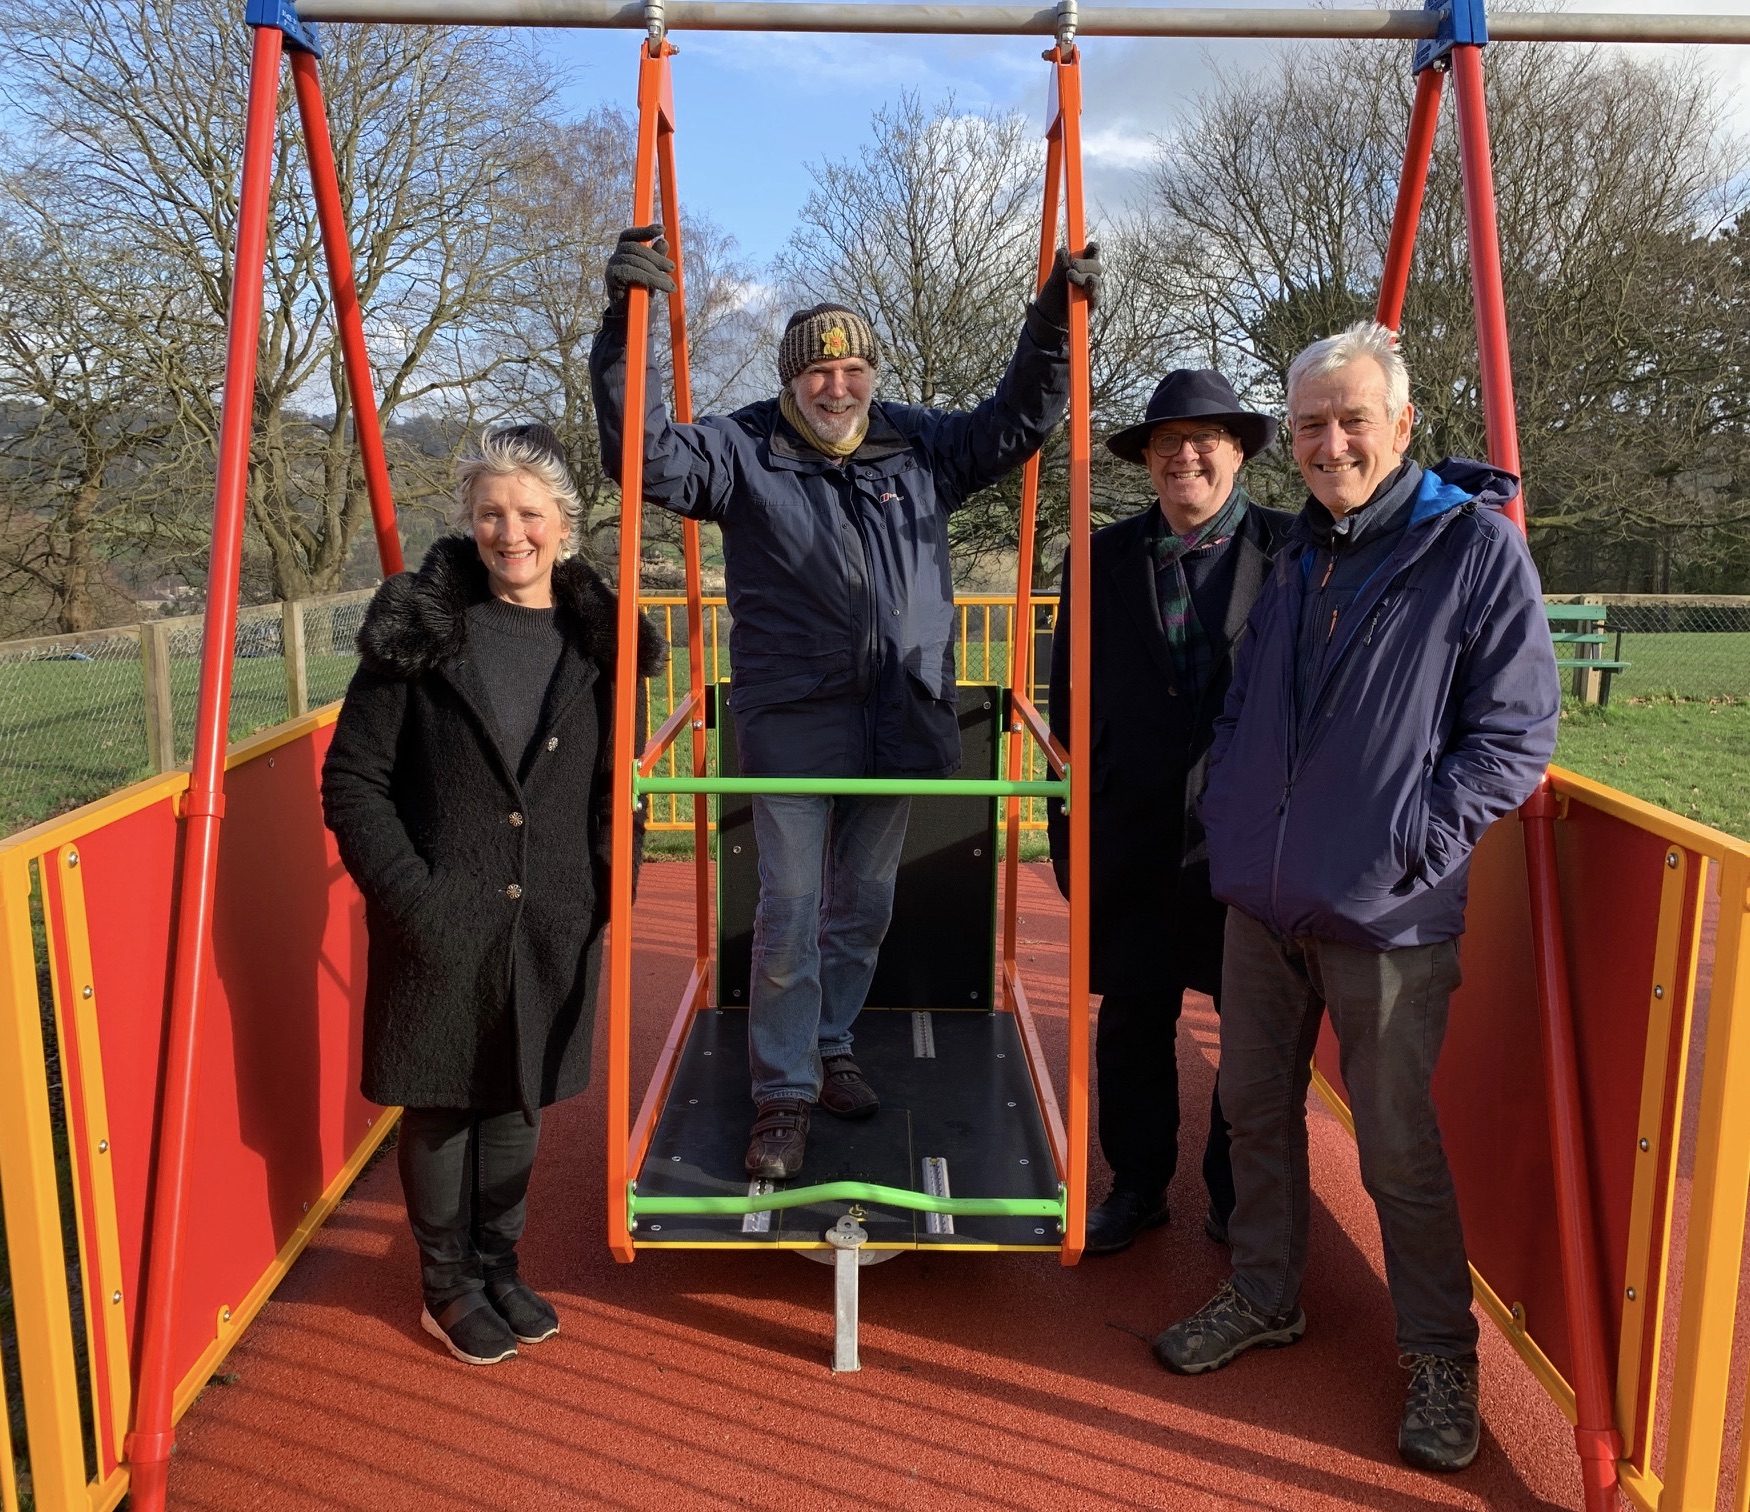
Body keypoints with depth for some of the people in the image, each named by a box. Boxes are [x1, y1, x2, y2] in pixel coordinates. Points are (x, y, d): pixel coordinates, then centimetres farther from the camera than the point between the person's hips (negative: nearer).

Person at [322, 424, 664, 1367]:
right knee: (442, 1103, 11)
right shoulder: (419, 627, -7)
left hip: (550, 926, 3)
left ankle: (497, 1267, 37)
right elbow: (352, 778, -5)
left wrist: (612, 888, -2)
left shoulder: (600, 637, 2)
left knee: (519, 1099, 16)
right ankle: (448, 1289, 31)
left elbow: (616, 787, 8)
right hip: (438, 925, -2)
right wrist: (408, 893, -13)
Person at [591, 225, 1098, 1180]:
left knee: (866, 905, 15)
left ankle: (830, 1047, 35)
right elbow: (648, 454, -12)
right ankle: (784, 1094, 12)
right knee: (790, 912, -1)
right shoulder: (743, 452, -1)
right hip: (790, 723, -3)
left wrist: (1052, 322, 4)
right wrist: (624, 331, -22)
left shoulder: (920, 447, 8)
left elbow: (1017, 421, 14)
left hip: (899, 723, 4)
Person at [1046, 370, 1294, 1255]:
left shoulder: (1292, 551, -3)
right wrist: (1069, 829, 6)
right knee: (1132, 1022, 12)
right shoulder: (1102, 559, 5)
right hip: (1134, 838, 2)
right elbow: (1071, 701, 7)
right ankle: (1137, 1186, 31)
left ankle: (1239, 1198, 31)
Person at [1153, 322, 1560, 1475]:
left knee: (1399, 1147, 5)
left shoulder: (1477, 546, -9)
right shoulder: (1291, 553, 9)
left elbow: (1516, 731, -9)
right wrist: (1227, 812, 9)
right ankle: (1265, 1296, 37)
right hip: (1261, 897, 6)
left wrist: (1412, 847, -15)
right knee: (1256, 1105, 17)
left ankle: (1442, 1356, 27)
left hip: (1384, 914, -6)